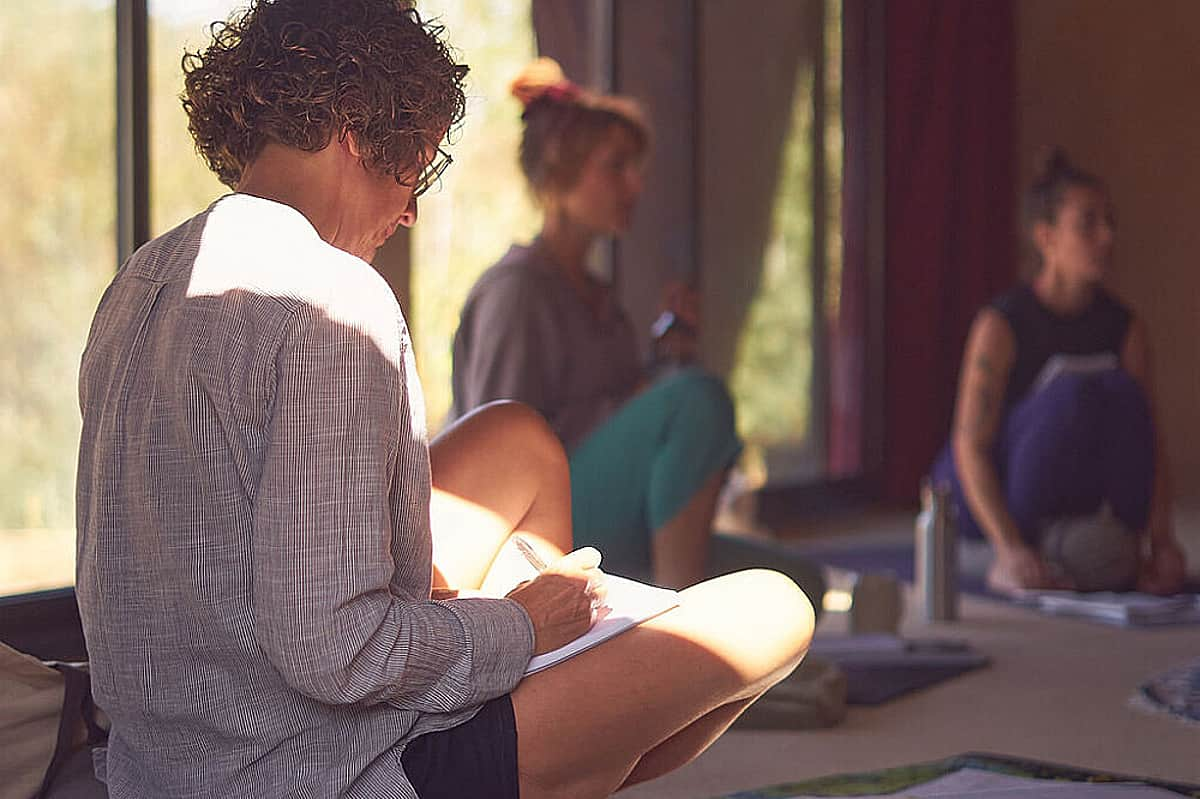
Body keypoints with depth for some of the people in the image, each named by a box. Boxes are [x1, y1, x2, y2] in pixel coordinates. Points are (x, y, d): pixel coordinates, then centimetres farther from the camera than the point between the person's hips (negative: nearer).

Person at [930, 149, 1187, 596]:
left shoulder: (1124, 326, -3)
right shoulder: (1002, 324, -17)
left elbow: (1149, 444, -7)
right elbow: (971, 447, -24)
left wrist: (1162, 541, -24)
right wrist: (1011, 550, -36)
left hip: (1076, 497, 4)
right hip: (989, 496, -4)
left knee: (1121, 391, -25)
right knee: (1071, 394, -32)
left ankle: (1123, 554, -20)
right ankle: (1008, 565, -27)